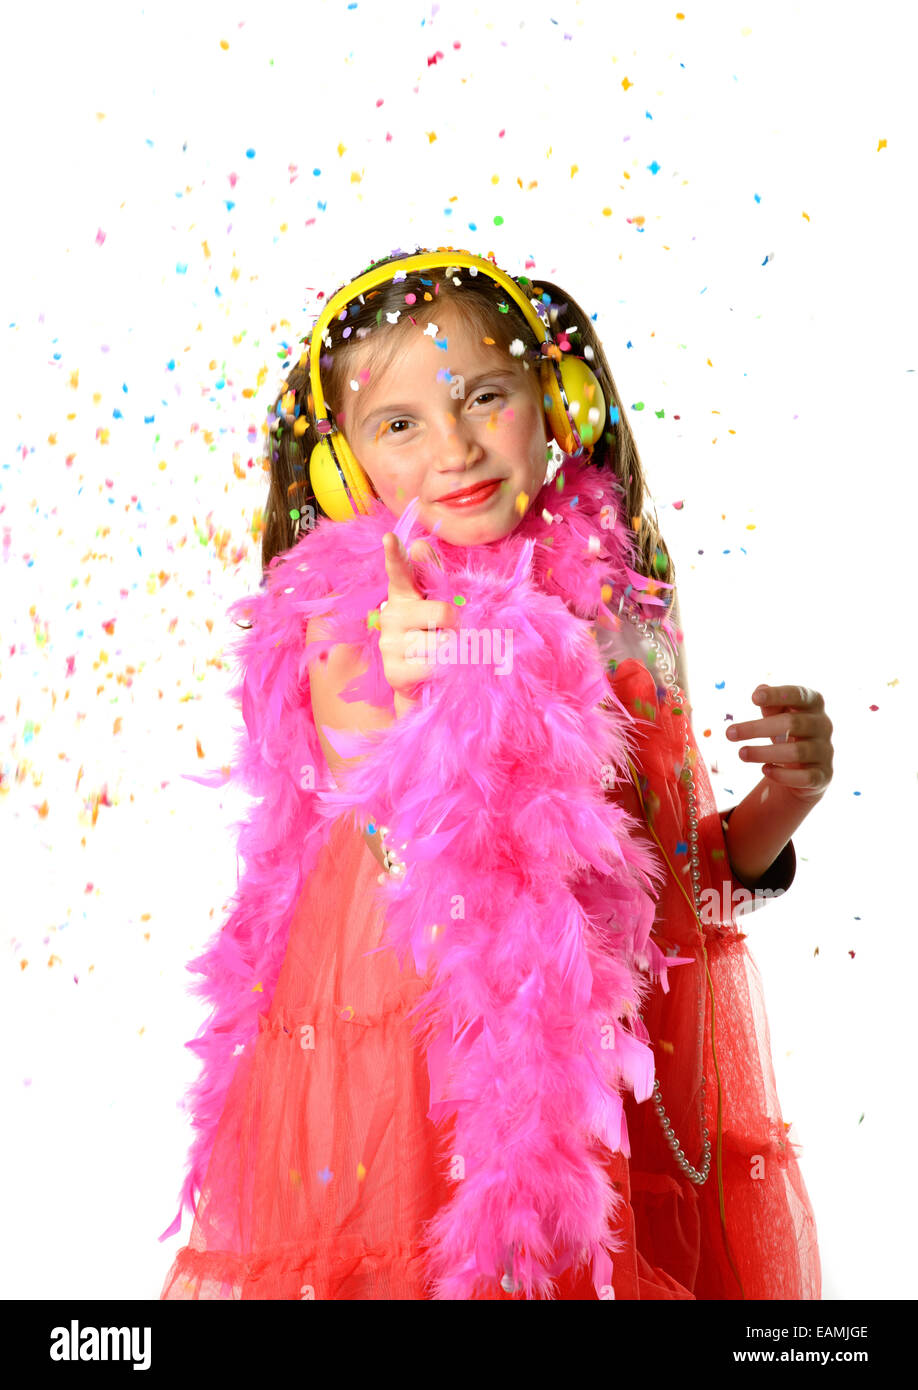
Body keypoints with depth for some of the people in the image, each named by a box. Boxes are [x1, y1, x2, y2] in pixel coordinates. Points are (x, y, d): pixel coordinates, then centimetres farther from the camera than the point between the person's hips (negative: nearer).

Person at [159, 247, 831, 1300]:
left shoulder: (619, 607, 3)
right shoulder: (351, 623, -8)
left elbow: (675, 874, 12)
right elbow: (415, 864, -17)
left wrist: (776, 808, -5)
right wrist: (402, 697, -31)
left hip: (611, 1083, 4)